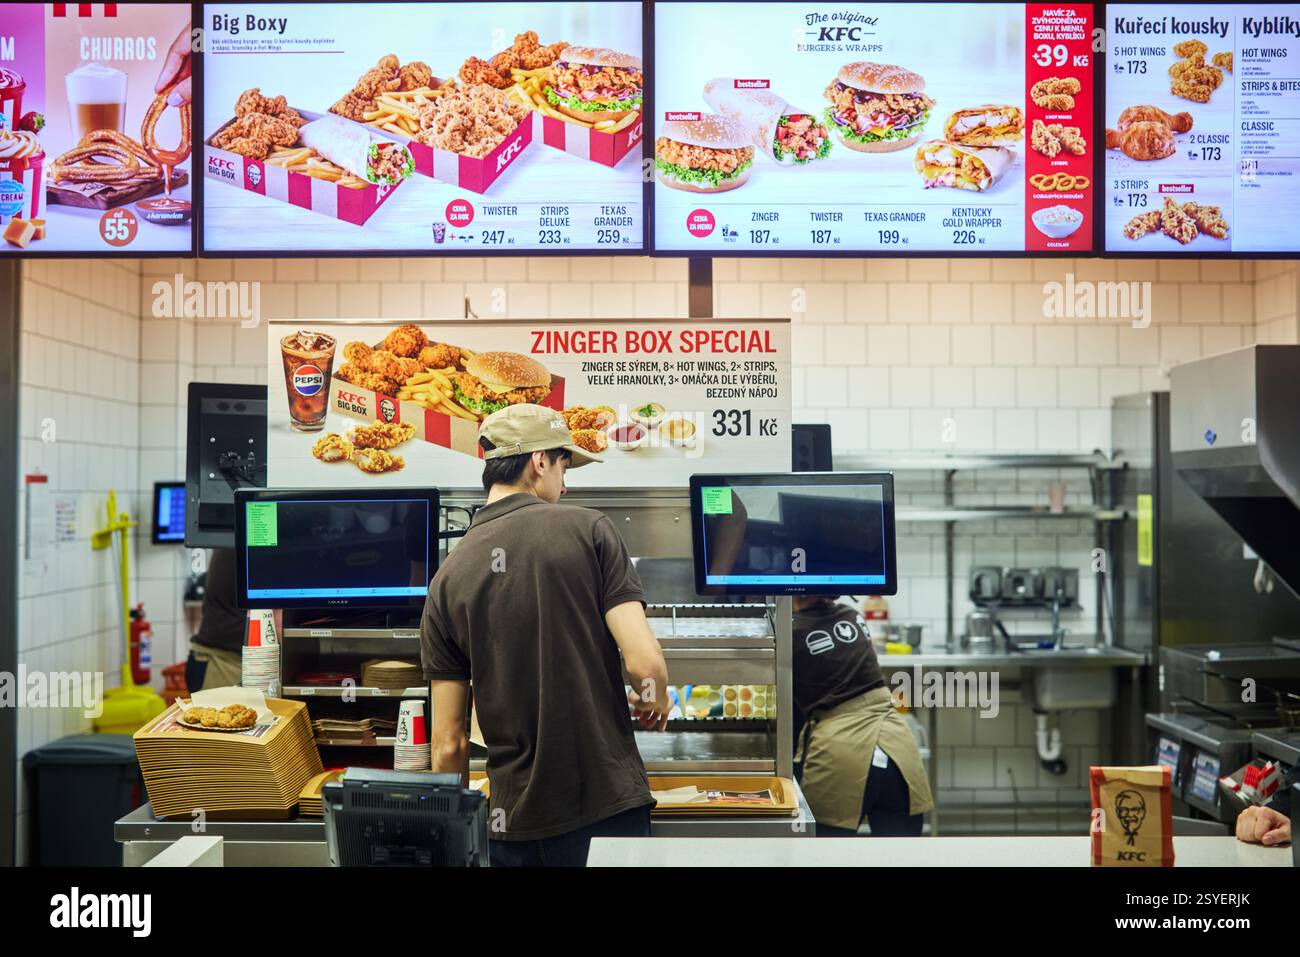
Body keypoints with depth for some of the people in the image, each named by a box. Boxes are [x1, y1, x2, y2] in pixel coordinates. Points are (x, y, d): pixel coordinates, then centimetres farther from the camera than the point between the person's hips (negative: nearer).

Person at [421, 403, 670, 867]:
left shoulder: (448, 579, 3)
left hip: (518, 818, 3)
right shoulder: (588, 529, -5)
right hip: (610, 799, -2)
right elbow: (645, 662, -14)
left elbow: (448, 743, 2)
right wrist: (656, 704, 9)